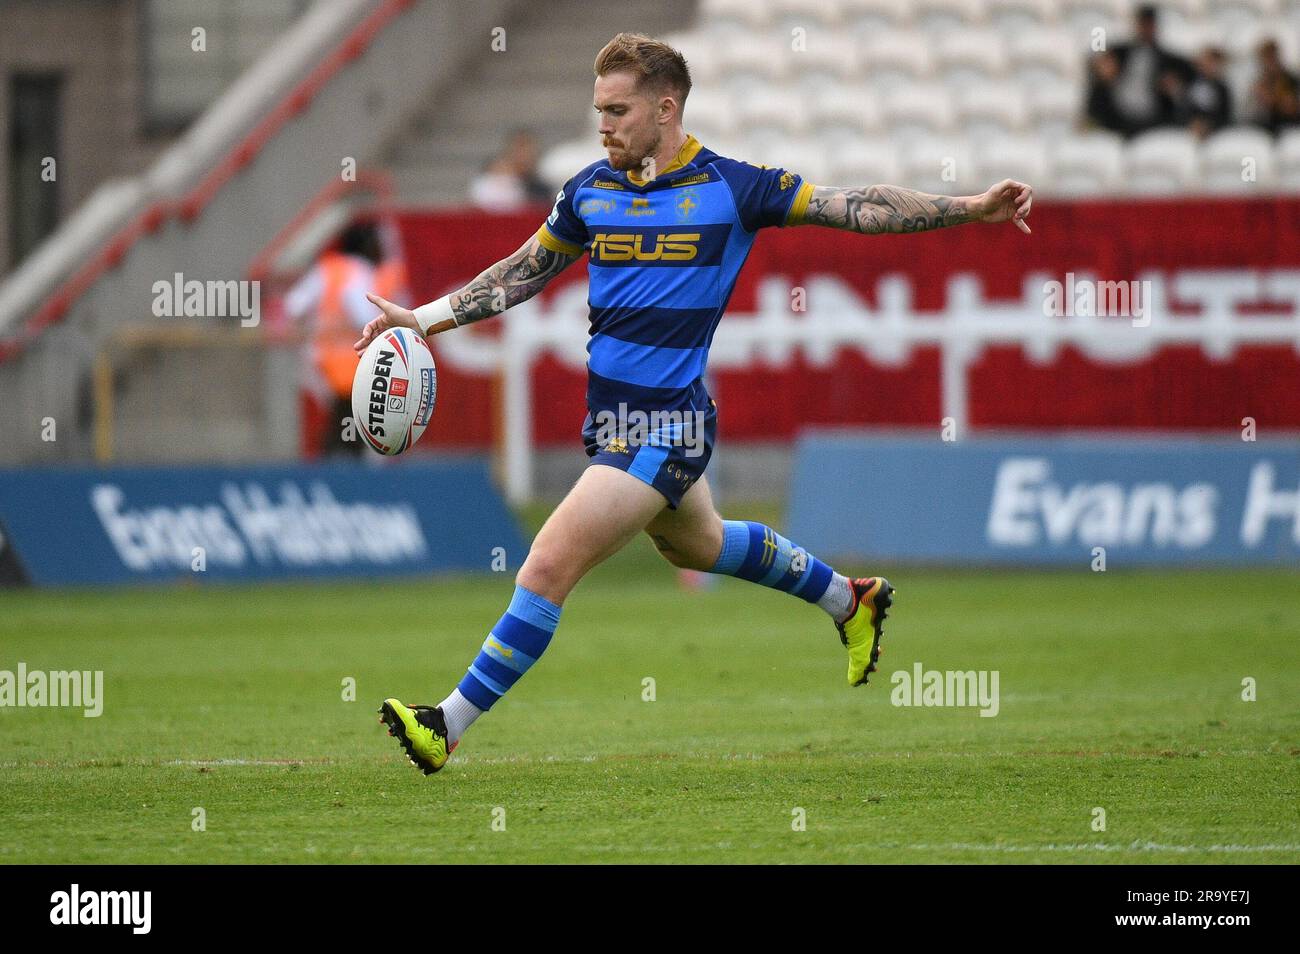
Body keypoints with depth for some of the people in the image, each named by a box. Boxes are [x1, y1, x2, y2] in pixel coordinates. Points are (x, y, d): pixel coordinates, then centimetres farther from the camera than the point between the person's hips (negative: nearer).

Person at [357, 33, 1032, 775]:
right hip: (613, 422, 7)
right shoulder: (590, 192, 7)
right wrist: (425, 319, 12)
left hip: (666, 430, -7)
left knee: (547, 572, -14)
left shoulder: (730, 187, -8)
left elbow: (858, 208, -2)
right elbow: (526, 271, 21)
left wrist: (972, 208, -6)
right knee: (696, 544, 28)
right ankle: (850, 601, 51)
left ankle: (451, 725, -10)